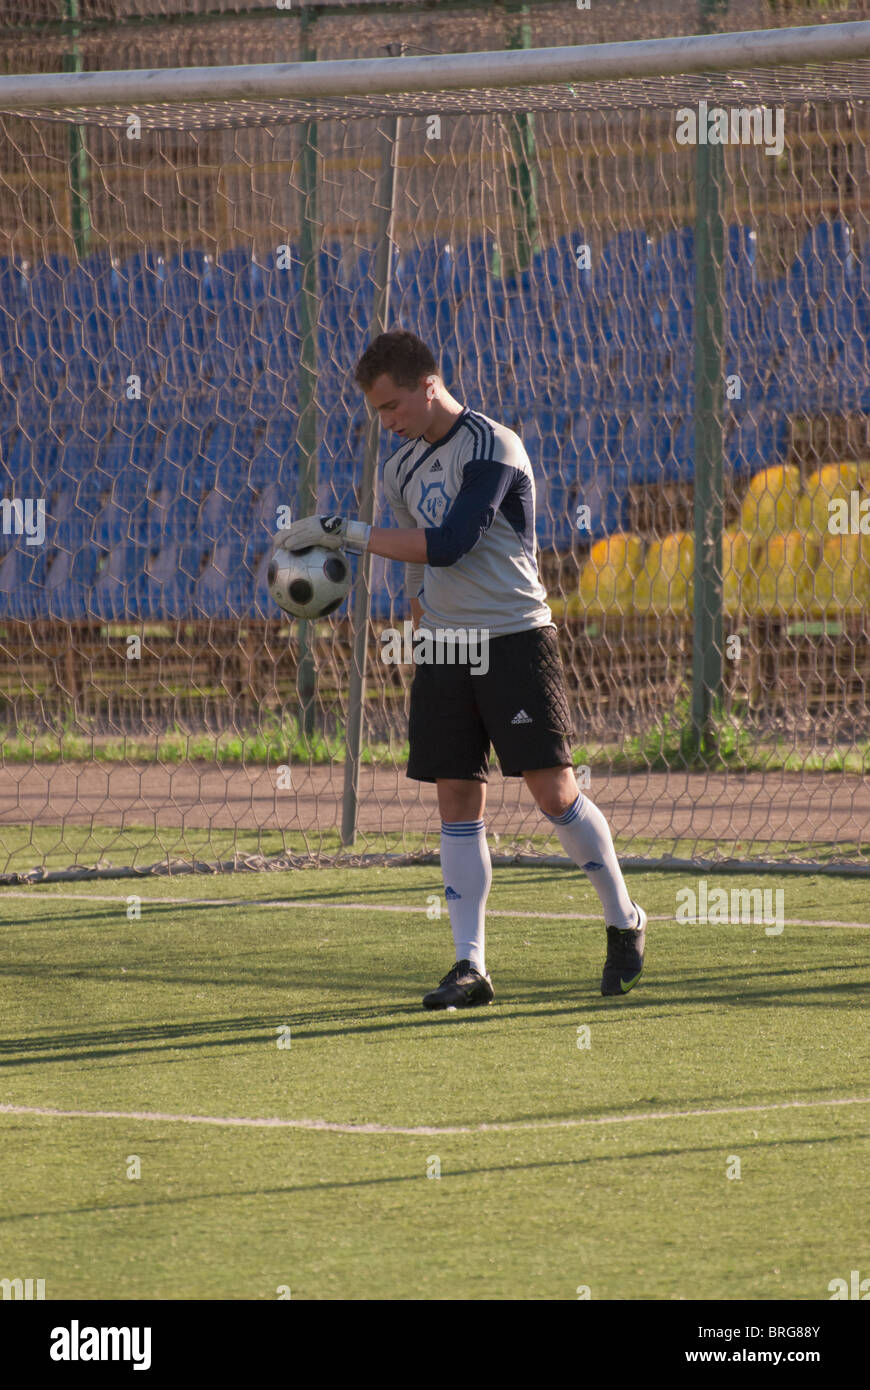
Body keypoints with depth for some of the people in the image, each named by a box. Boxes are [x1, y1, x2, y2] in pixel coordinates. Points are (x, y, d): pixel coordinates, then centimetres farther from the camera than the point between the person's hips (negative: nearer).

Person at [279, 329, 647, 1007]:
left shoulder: (492, 448, -12)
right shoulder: (404, 468, 12)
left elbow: (449, 544, -22)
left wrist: (346, 532, -20)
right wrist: (426, 646, 18)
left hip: (516, 638, -7)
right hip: (445, 646, 7)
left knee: (554, 791, -8)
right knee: (458, 804, 0)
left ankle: (625, 922, 11)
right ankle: (470, 965, -1)